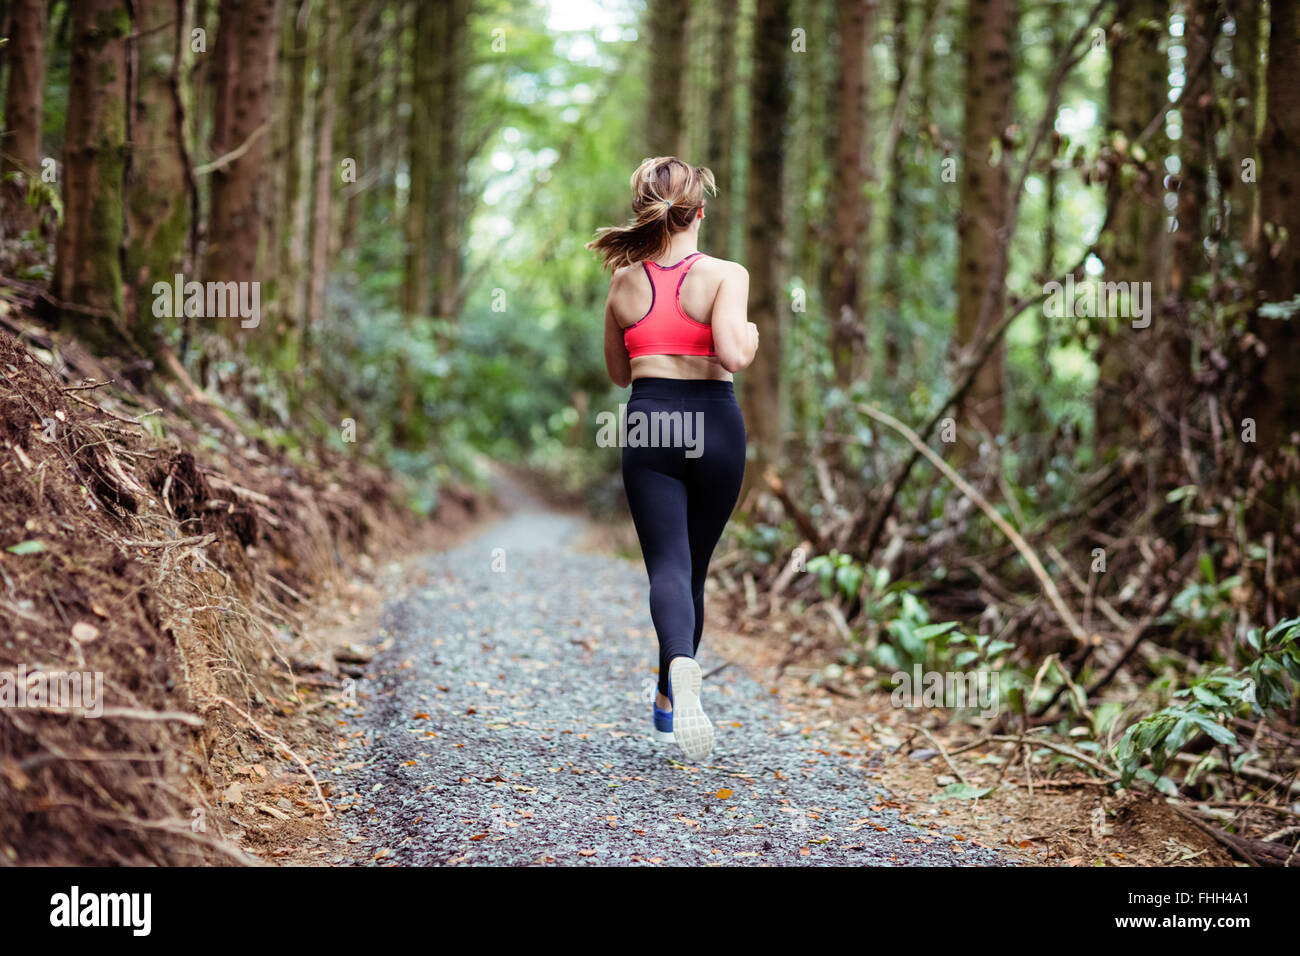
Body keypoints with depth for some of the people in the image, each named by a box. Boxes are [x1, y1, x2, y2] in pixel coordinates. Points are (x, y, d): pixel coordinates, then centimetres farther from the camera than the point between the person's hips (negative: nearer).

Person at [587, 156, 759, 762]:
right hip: (714, 423, -1)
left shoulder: (624, 282, 6)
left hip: (648, 423, 1)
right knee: (694, 565, 14)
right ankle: (669, 703, 25)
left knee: (668, 563, -5)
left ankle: (681, 664, -37)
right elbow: (733, 355, -20)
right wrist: (751, 335, 1)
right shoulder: (726, 275, -6)